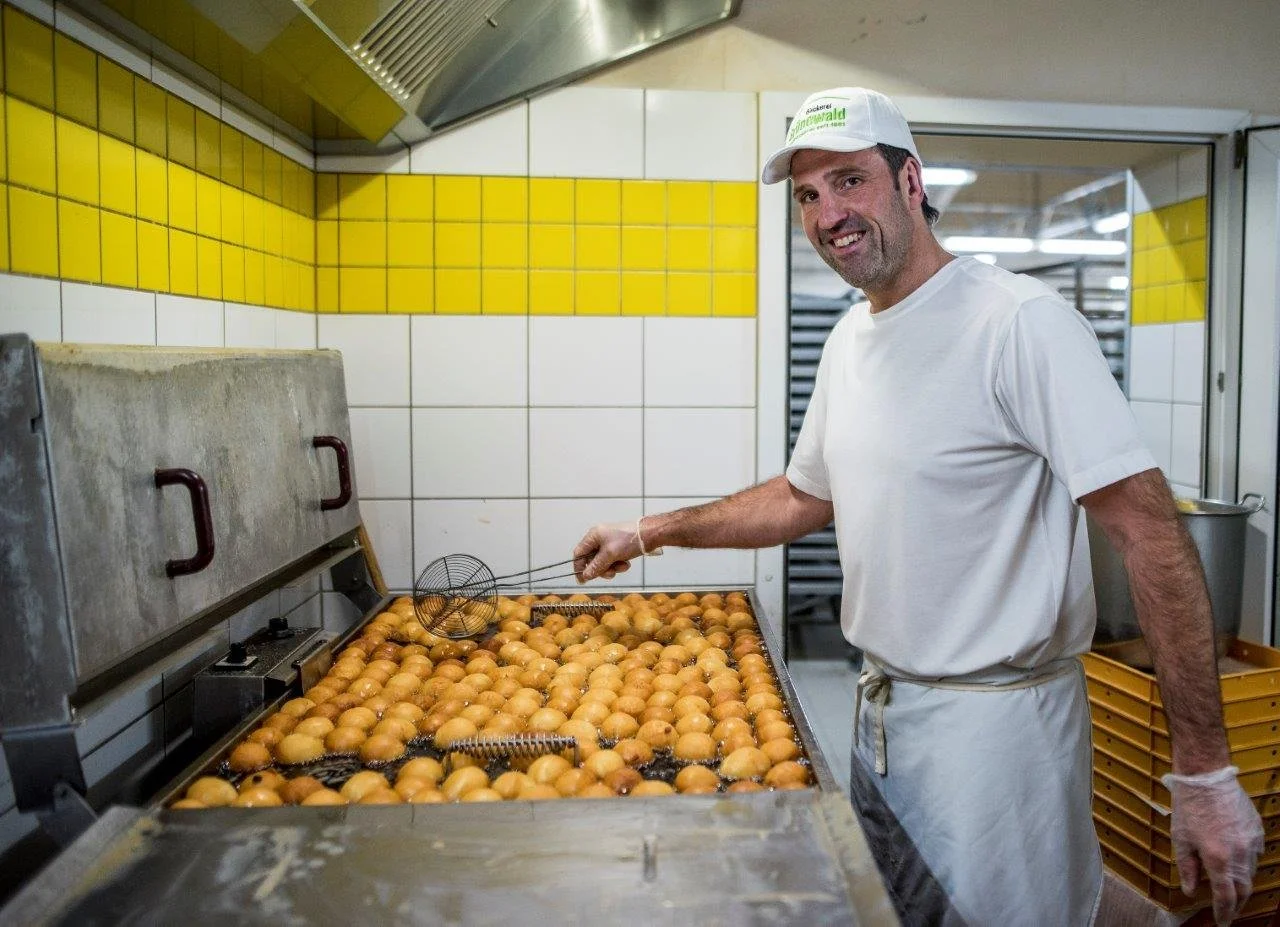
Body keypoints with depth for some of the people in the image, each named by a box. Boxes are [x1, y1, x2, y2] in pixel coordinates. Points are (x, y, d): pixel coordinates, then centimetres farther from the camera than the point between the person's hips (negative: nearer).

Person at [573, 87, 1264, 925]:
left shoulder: (1019, 321, -20)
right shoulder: (848, 340, 6)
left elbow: (1150, 532, -22)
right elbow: (804, 498, 17)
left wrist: (1206, 773, -23)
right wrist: (650, 533, 13)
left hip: (997, 724, -7)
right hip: (882, 712, 8)